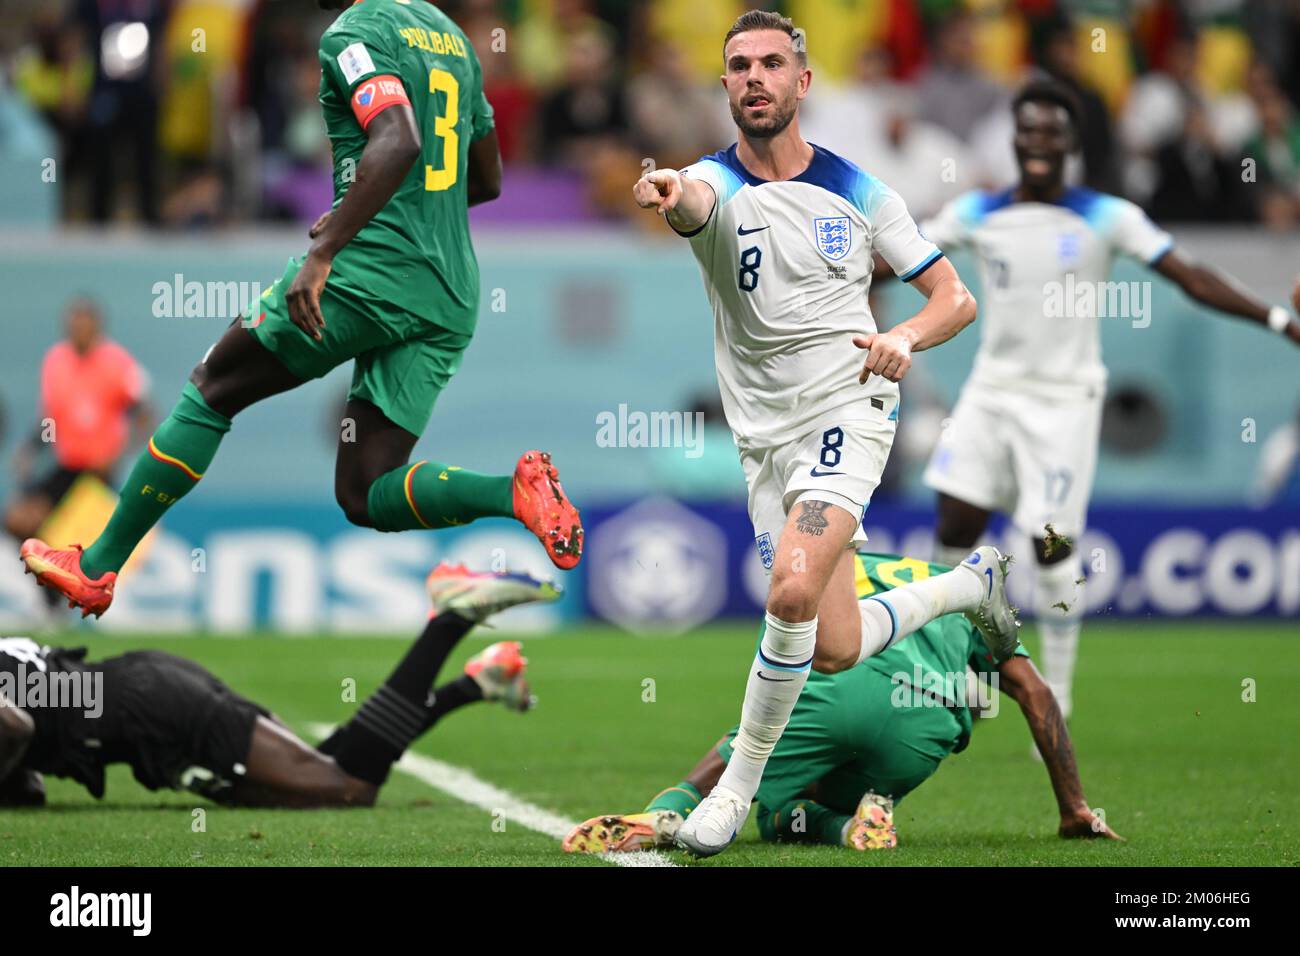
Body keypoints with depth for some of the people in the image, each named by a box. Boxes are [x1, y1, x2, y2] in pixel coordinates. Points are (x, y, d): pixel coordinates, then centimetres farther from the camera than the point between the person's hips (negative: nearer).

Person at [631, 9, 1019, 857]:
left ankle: (739, 786, -12)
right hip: (764, 433, 3)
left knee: (792, 588, -28)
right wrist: (666, 192, -58)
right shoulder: (715, 185, -4)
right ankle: (972, 581, 35)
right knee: (833, 651, 5)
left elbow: (957, 299, 6)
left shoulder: (859, 192, 0)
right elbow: (693, 200, -32)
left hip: (847, 411, -3)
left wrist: (906, 336, -17)